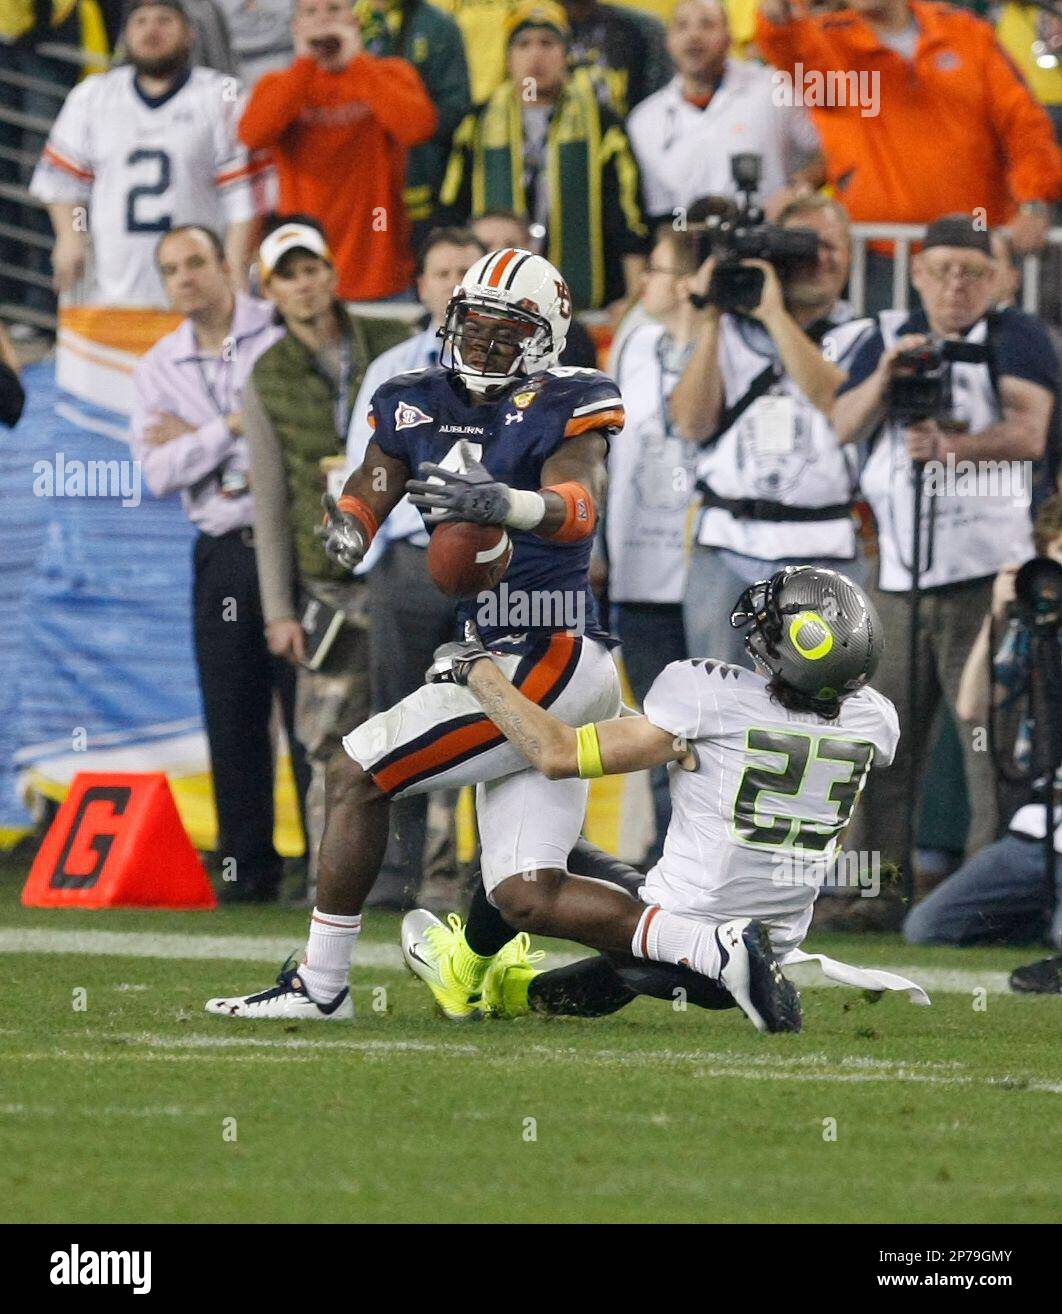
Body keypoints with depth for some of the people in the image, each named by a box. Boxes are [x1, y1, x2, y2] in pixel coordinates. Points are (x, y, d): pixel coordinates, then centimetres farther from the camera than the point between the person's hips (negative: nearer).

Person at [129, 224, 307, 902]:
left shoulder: (283, 337, -1)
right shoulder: (158, 369, 11)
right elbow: (159, 475, 1)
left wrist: (197, 440, -5)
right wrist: (233, 427, -8)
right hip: (224, 553, 4)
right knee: (233, 716, 3)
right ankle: (247, 865, 9)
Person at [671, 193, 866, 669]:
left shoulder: (858, 337, 7)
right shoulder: (731, 330, 12)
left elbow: (841, 407, -14)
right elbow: (692, 423, 1)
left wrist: (776, 316, -14)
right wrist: (710, 322, -5)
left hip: (820, 550, -2)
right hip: (726, 545, 2)